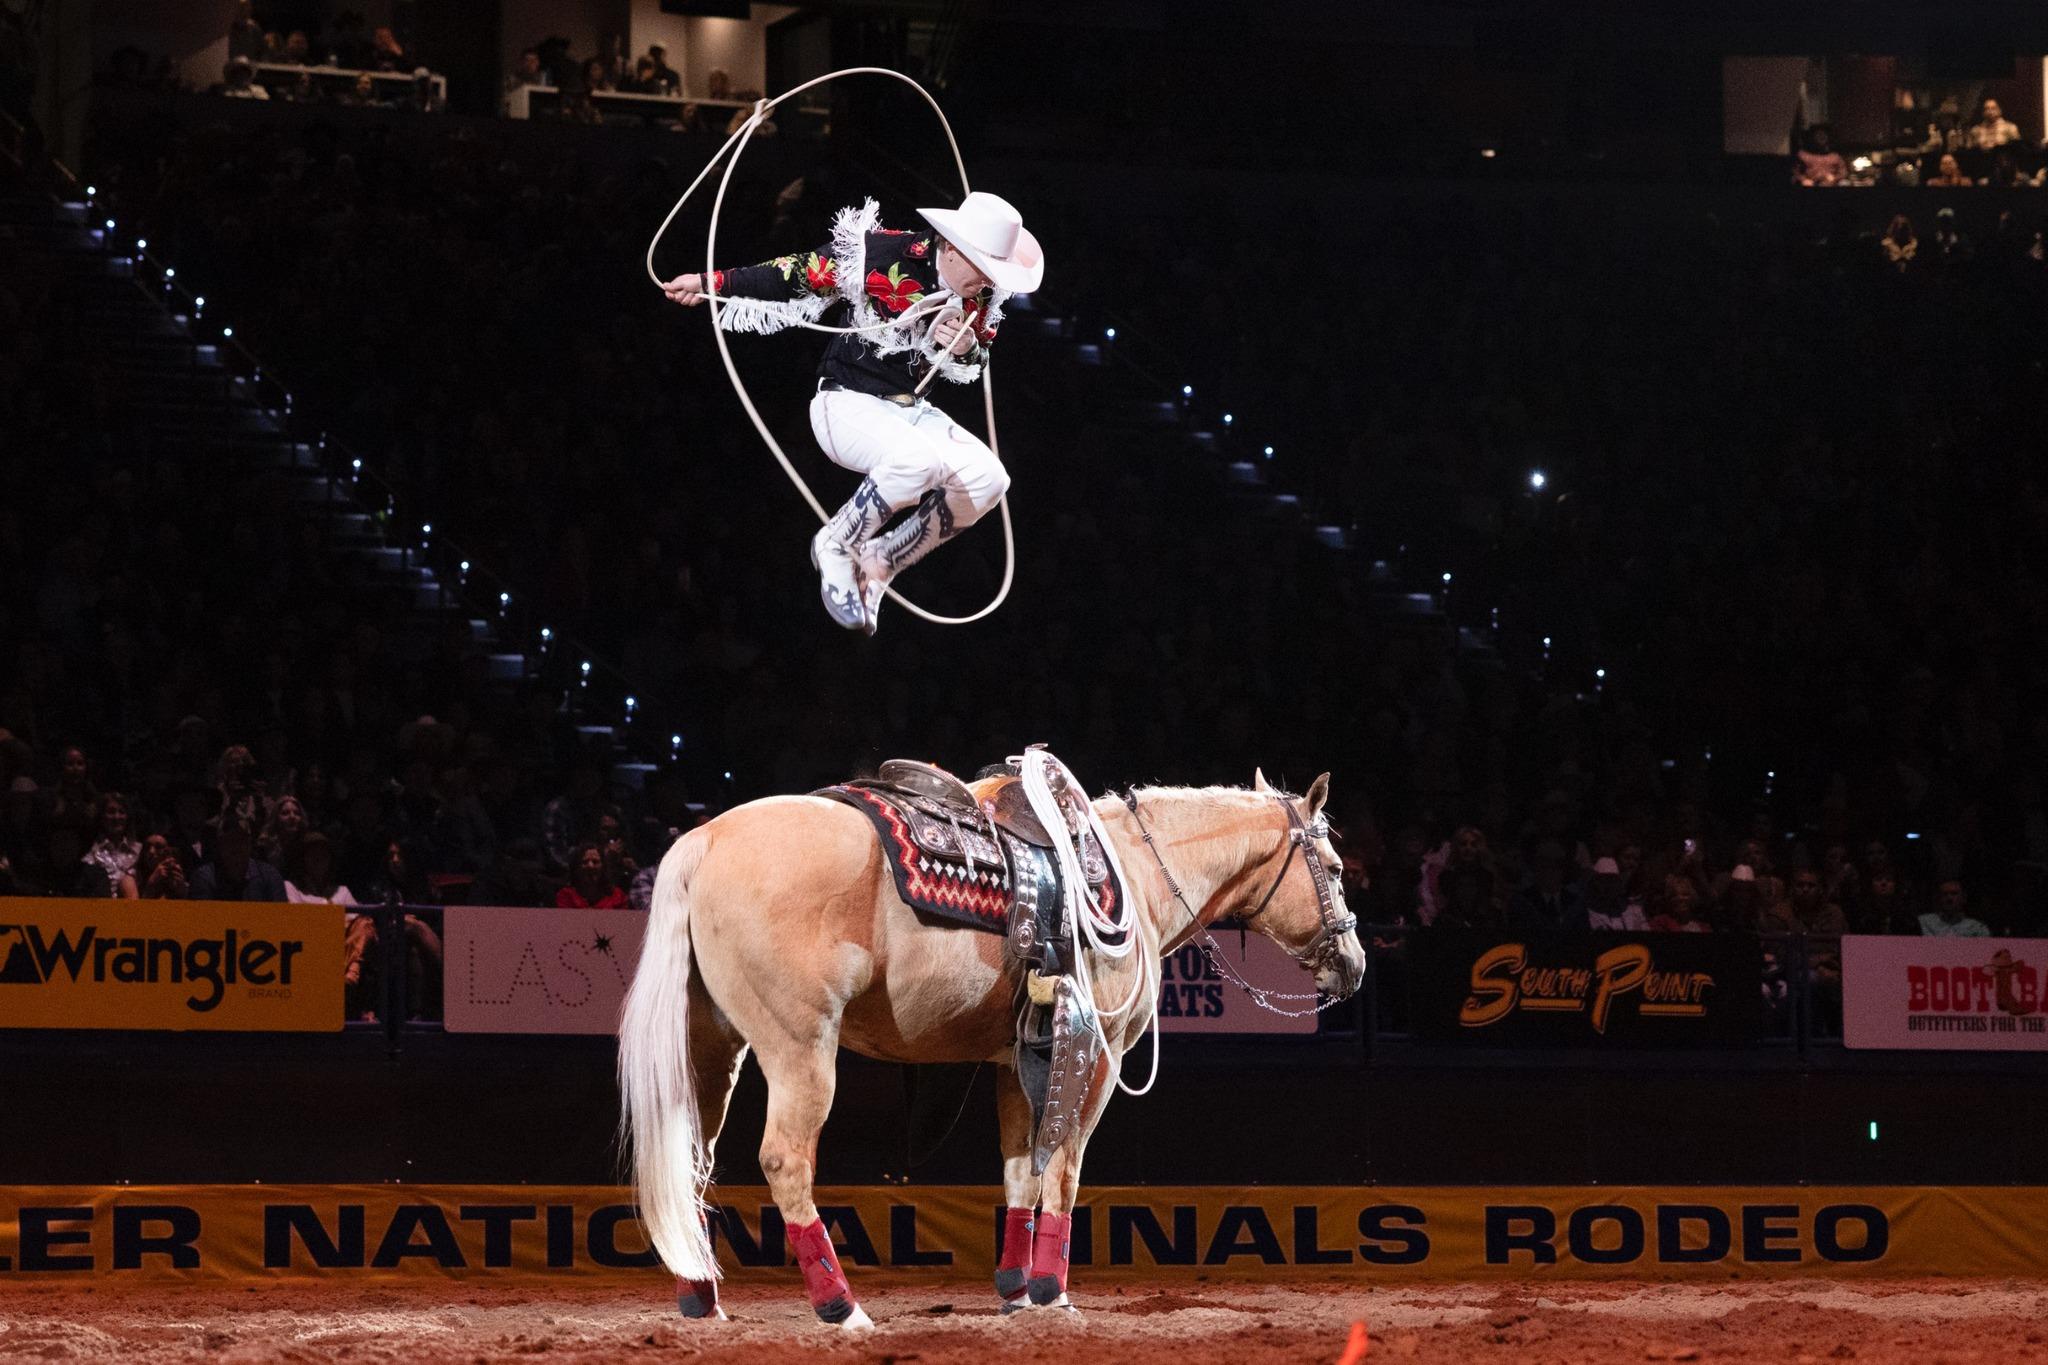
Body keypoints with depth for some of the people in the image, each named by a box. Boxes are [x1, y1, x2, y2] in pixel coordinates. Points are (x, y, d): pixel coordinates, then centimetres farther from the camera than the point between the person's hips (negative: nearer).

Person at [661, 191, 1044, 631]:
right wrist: (714, 284, -4)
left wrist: (964, 350, -8)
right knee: (917, 459, -36)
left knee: (987, 479, -17)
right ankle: (836, 546, -10)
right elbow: (798, 275, -8)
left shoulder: (980, 297, 1)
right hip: (847, 404, -7)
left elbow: (975, 368, 18)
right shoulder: (883, 256, -17)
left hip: (911, 410, 7)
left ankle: (878, 562, -3)